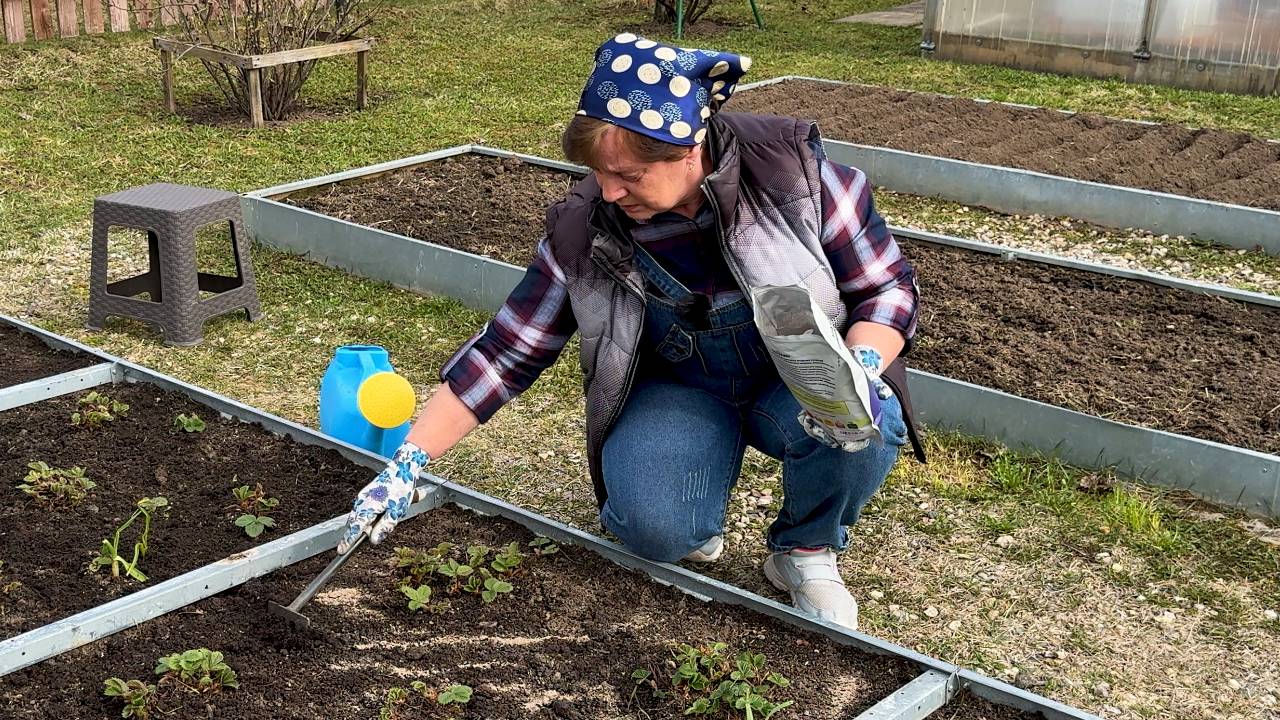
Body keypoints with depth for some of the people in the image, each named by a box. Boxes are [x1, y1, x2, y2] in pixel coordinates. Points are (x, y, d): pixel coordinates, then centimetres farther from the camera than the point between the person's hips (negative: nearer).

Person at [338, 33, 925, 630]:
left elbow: (887, 288, -11)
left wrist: (861, 371, -32)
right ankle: (696, 524, 9)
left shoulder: (795, 175, -21)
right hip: (679, 393, 0)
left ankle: (806, 550, -1)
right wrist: (407, 463, -15)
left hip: (800, 382, 0)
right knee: (653, 527, -31)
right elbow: (505, 353, -10)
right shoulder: (584, 230, -17)